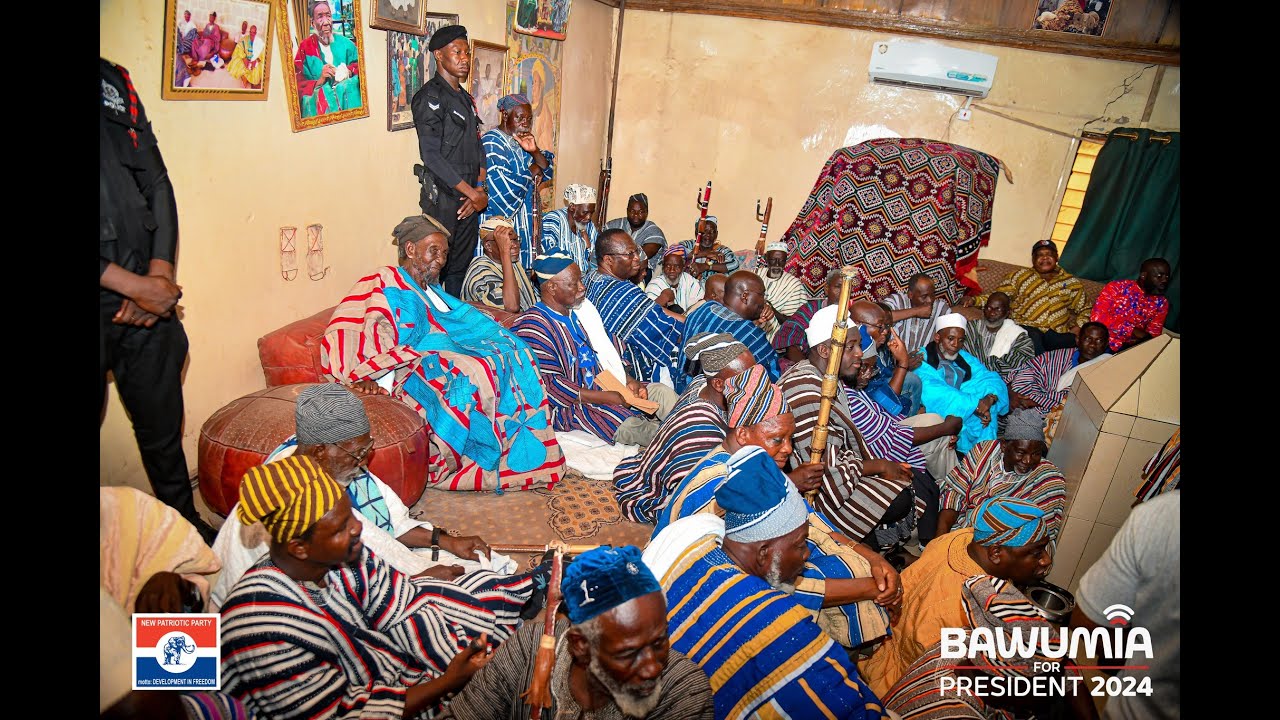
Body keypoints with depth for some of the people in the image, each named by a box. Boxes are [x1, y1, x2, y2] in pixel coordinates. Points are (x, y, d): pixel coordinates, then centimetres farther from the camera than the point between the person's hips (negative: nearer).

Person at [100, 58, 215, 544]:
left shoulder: (115, 80, 9)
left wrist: (160, 273, -3)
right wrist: (135, 285, -14)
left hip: (149, 296, 5)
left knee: (162, 426, 16)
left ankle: (187, 523, 33)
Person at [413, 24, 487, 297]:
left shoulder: (465, 98, 17)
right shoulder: (430, 97, -10)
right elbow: (432, 156, -18)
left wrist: (481, 189, 1)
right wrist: (473, 193, -15)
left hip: (469, 196, 8)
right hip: (443, 197, -8)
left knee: (462, 264, 14)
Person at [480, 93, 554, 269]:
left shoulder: (523, 141, 14)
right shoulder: (491, 143, -13)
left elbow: (547, 171, 8)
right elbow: (503, 190, -23)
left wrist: (534, 151, -11)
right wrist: (531, 172, -8)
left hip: (523, 224, 8)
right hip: (499, 220, -8)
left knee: (521, 268, 9)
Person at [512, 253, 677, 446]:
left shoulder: (580, 311, 12)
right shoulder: (534, 326, -14)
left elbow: (607, 351, 19)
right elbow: (549, 385, -21)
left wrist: (628, 379, -1)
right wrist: (607, 398, -22)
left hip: (606, 386, 8)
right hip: (572, 405, -8)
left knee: (663, 392, -8)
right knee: (627, 425, -31)